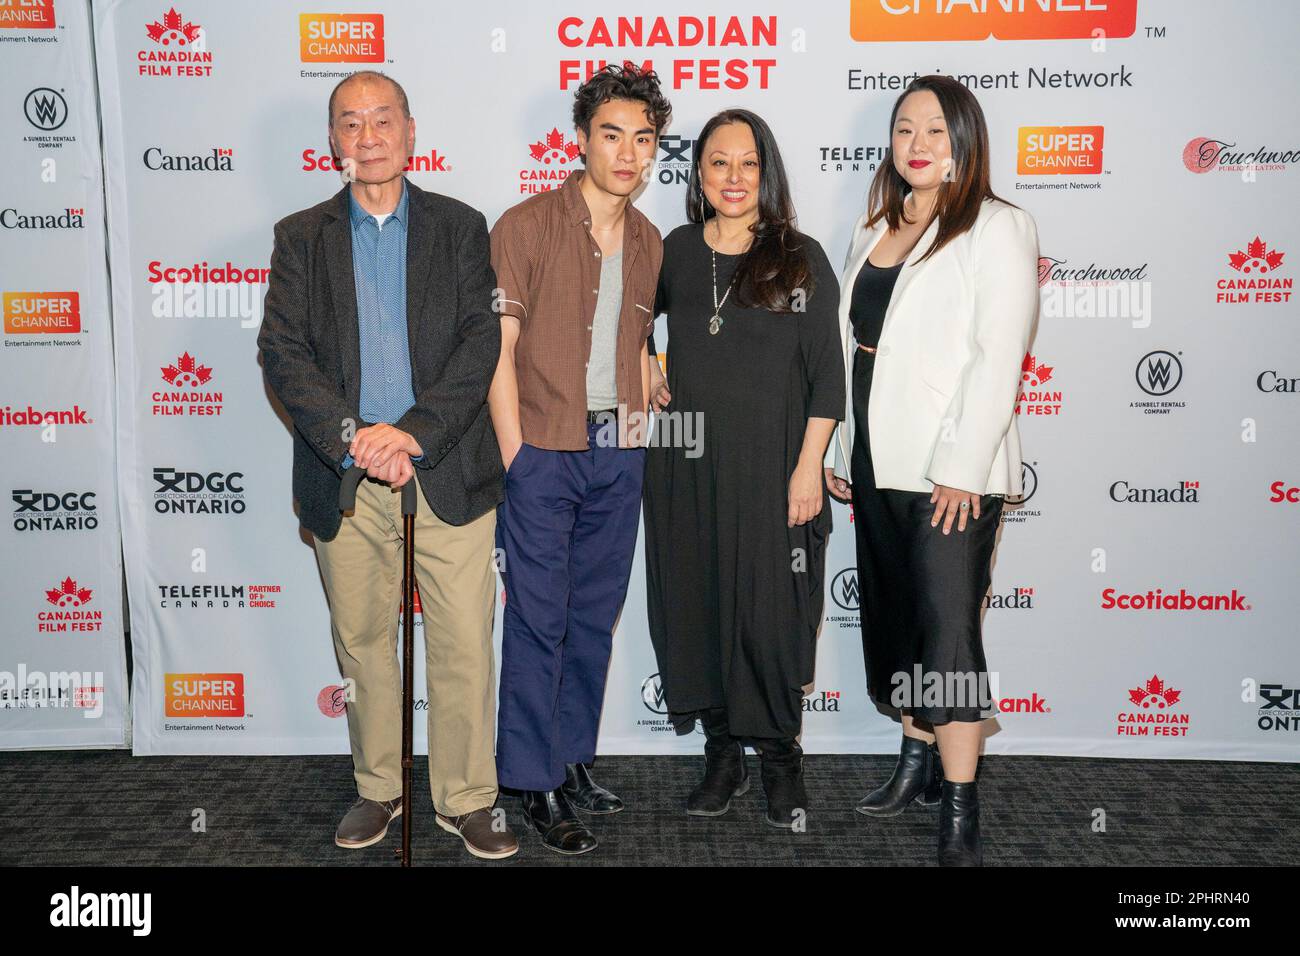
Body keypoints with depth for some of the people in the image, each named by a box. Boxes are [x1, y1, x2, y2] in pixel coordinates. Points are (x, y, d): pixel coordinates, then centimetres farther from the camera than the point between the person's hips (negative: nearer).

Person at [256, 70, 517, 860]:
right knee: (362, 643, 12)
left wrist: (412, 431, -15)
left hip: (447, 473, -1)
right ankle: (379, 788, 30)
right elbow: (281, 350, -1)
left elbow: (483, 342, -3)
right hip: (345, 478, 2)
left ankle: (467, 799, 17)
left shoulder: (460, 227, 7)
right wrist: (351, 435, -15)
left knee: (465, 646, 1)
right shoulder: (302, 237, 9)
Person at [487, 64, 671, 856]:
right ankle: (536, 783, 12)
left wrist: (641, 432, 8)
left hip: (619, 453, 6)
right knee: (539, 620, 0)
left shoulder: (649, 242, 11)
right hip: (543, 450, -5)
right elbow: (498, 350, -9)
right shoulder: (525, 226, -6)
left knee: (596, 616, 12)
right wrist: (516, 457, -13)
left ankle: (574, 759, 27)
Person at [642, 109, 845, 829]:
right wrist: (643, 377, 10)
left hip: (769, 467, -3)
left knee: (770, 611, 2)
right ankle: (722, 752, 25)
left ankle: (780, 756, 22)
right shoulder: (676, 251, 6)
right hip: (685, 464, 3)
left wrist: (808, 467, -10)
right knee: (695, 604, 8)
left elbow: (827, 376, -4)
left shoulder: (801, 260, -2)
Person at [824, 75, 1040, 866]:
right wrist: (839, 449, 14)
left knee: (947, 630, -6)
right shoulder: (875, 231, 14)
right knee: (893, 619, 14)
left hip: (951, 471, -7)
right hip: (877, 462, 7)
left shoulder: (998, 230, -6)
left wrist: (961, 469, -19)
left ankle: (961, 814, 3)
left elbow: (999, 359, -14)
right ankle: (917, 764, 30)